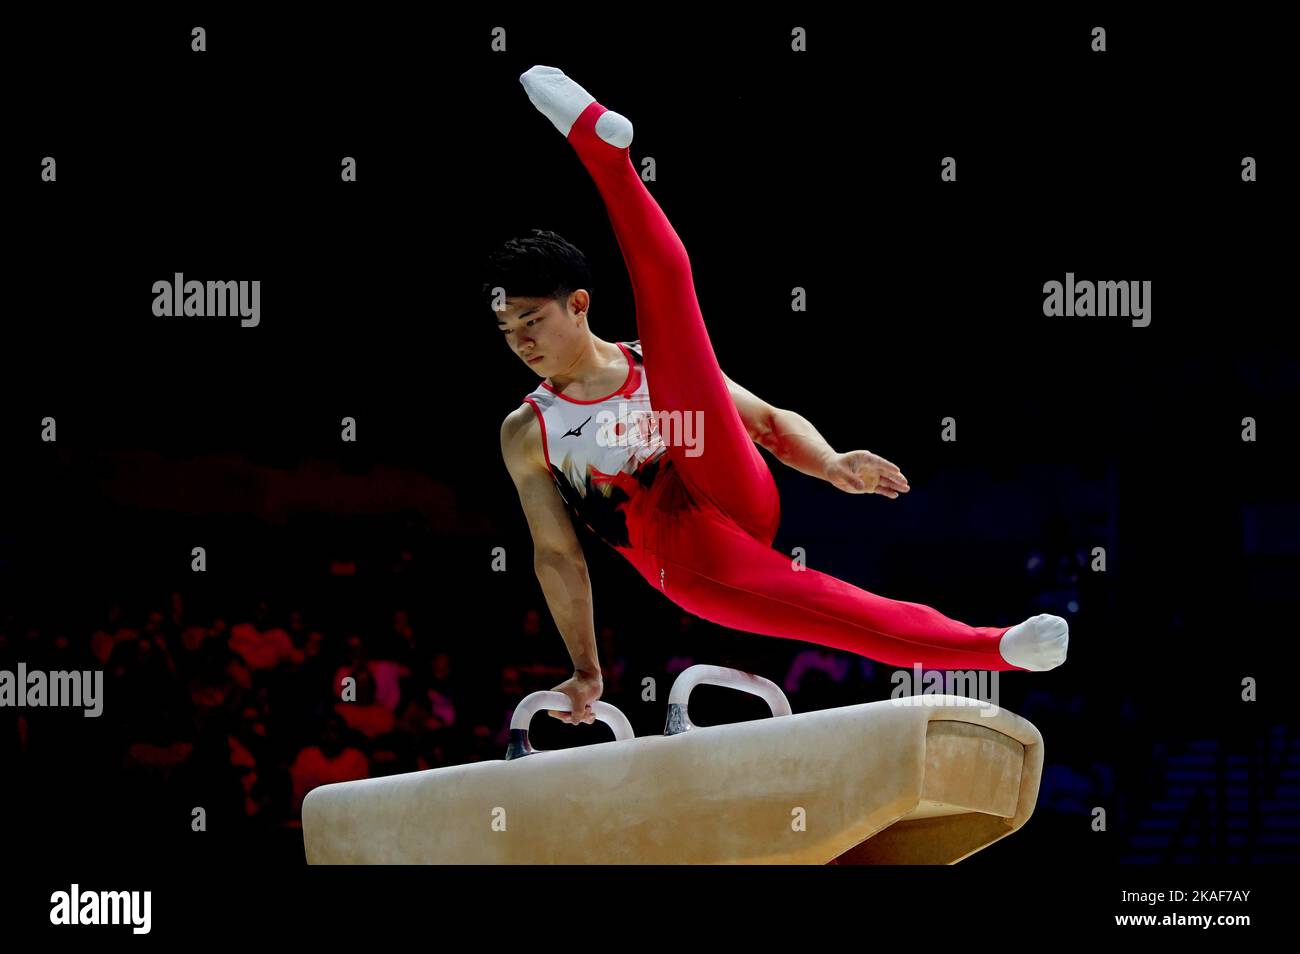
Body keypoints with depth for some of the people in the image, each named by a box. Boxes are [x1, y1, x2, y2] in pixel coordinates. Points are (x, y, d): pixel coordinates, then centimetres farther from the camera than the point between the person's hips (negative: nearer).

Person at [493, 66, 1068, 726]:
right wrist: (585, 671, 9)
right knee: (803, 600, -32)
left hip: (728, 494, 1)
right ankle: (998, 649, -42)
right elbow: (557, 555, 16)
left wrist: (830, 466, 0)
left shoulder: (652, 365, 21)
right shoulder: (526, 433, 20)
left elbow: (772, 421, 20)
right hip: (679, 564, -1)